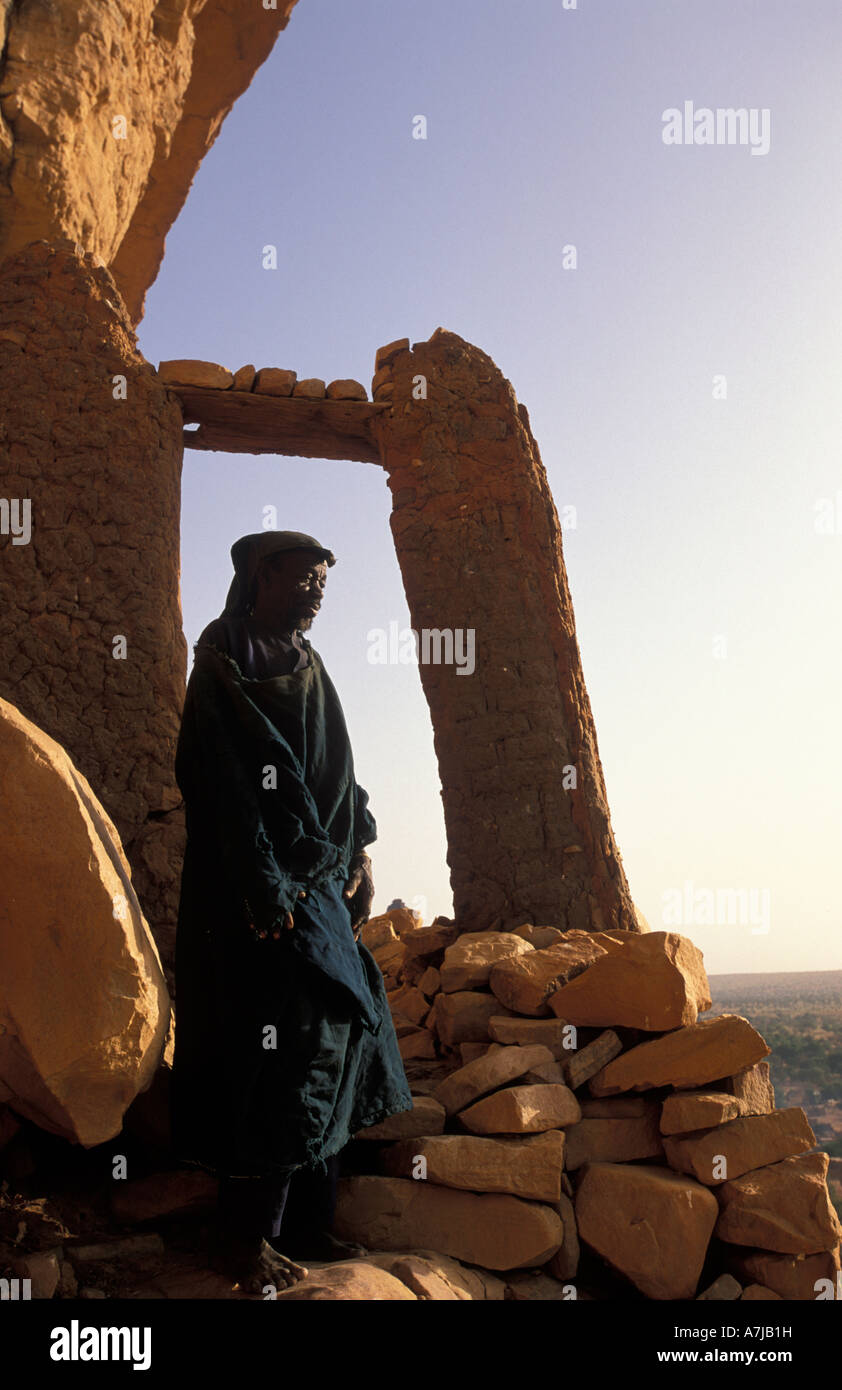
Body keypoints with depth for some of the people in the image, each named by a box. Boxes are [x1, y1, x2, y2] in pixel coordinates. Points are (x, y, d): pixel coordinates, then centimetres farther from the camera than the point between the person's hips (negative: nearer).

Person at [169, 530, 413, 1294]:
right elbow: (226, 791, -16)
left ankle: (306, 1224, 20)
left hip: (318, 882, 8)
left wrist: (358, 855, 9)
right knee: (273, 1052, -6)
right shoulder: (222, 672, -9)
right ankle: (245, 1239, 8)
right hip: (258, 888, -8)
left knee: (322, 1047, 9)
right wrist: (265, 893, -20)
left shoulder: (307, 669, 15)